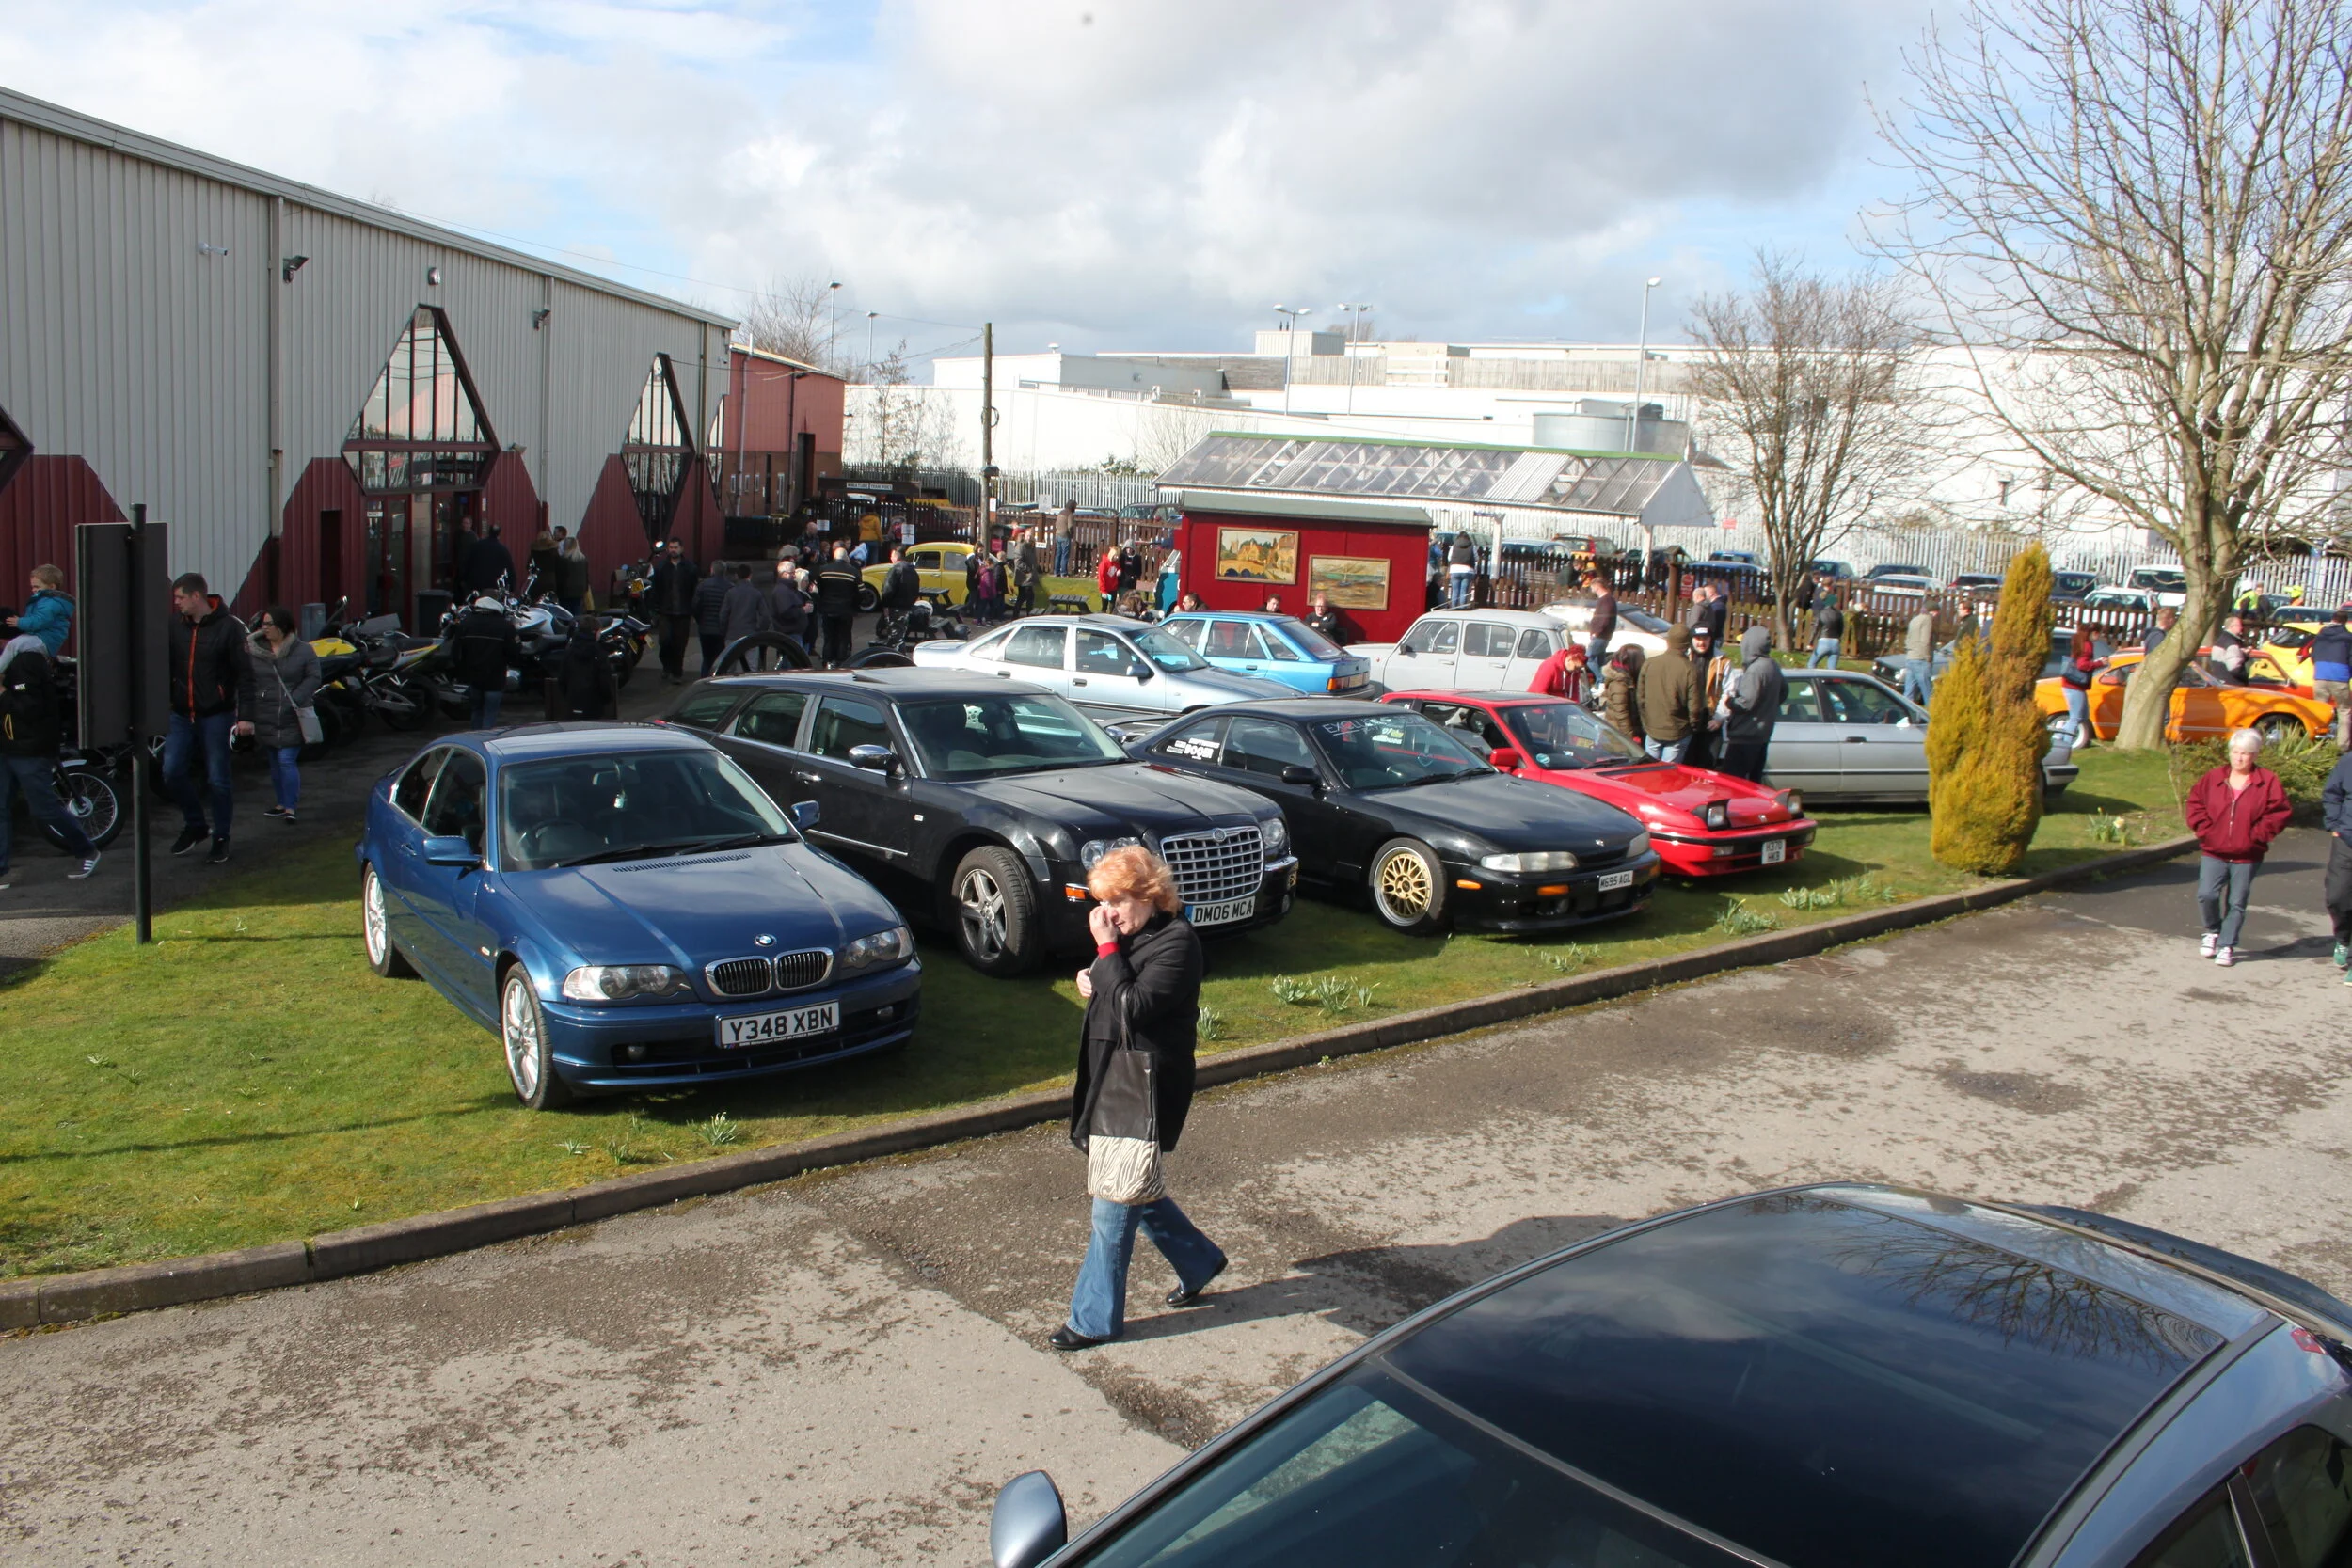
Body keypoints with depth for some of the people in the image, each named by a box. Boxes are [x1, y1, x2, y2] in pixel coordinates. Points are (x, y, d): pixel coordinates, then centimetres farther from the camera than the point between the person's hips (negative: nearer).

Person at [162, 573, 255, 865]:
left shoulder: (229, 627, -7)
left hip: (216, 715, -4)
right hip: (181, 715, 4)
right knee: (172, 772, -2)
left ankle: (221, 838, 14)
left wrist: (245, 715, -15)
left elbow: (244, 674, -9)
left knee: (217, 780, 1)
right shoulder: (176, 628, 6)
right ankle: (196, 824, 19)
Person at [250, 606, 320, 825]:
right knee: (274, 763, 13)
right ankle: (282, 803, 25)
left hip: (291, 719, -4)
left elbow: (313, 679, -6)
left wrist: (295, 700, -18)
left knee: (287, 761, -11)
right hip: (265, 718, 5)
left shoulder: (304, 651, -3)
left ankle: (290, 808, -6)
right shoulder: (255, 650, 6)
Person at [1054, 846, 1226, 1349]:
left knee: (1113, 1209, -1)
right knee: (1134, 1191, 20)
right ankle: (1198, 1261, 39)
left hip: (1144, 1094, -9)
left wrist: (1106, 949, -21)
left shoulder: (1177, 943, -18)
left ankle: (1095, 1319, 12)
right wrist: (1091, 980, -1)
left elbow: (1133, 1006, -26)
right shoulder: (1131, 934, 9)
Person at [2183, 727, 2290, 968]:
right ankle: (2212, 931, 14)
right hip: (2213, 852, 1)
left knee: (2236, 903, 4)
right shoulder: (2213, 778, 3)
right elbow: (2194, 806, 7)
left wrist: (2256, 835, -11)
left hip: (2247, 856, -1)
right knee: (2206, 894, -12)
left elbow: (2279, 813, -4)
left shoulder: (2268, 782, -2)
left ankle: (2227, 946, 15)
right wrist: (2206, 830, -4)